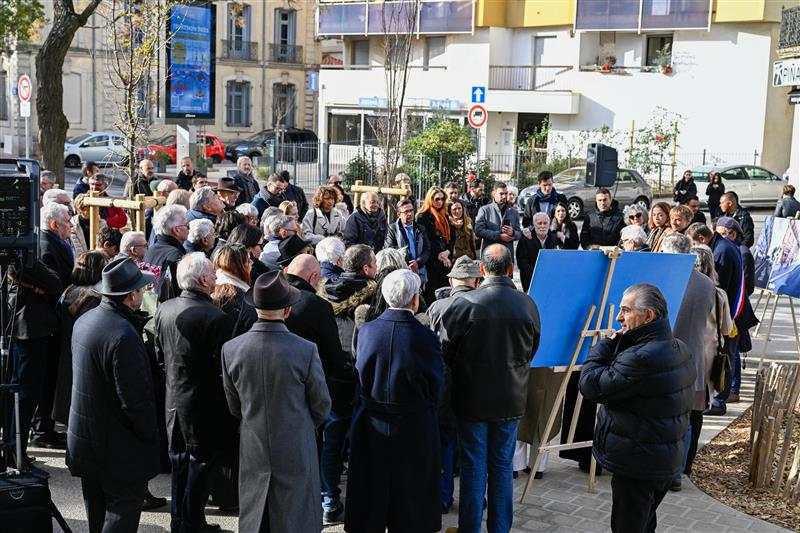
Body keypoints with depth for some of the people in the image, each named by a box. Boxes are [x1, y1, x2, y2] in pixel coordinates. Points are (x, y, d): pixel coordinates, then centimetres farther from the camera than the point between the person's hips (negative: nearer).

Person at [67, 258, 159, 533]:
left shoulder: (84, 321, 1)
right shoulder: (124, 337, -27)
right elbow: (135, 399, -24)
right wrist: (149, 435, -10)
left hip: (85, 436, 9)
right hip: (118, 445, -9)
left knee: (97, 508, 20)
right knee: (124, 509, 2)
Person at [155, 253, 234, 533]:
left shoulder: (164, 309, -3)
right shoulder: (216, 318, -24)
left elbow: (159, 355, 9)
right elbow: (224, 369, -19)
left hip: (174, 401, 7)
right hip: (204, 405, -6)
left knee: (179, 462, 19)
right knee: (200, 464, 8)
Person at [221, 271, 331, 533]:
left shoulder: (231, 349, -10)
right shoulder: (305, 351, -18)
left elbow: (235, 407, 3)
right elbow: (321, 408, -6)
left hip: (253, 452, 3)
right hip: (296, 452, -2)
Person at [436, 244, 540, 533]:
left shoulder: (464, 303, -18)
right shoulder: (528, 305, -8)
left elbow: (445, 349, -7)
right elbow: (531, 350, 7)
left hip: (472, 397, -2)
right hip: (512, 398, 2)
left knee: (473, 466, 9)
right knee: (502, 465, 14)